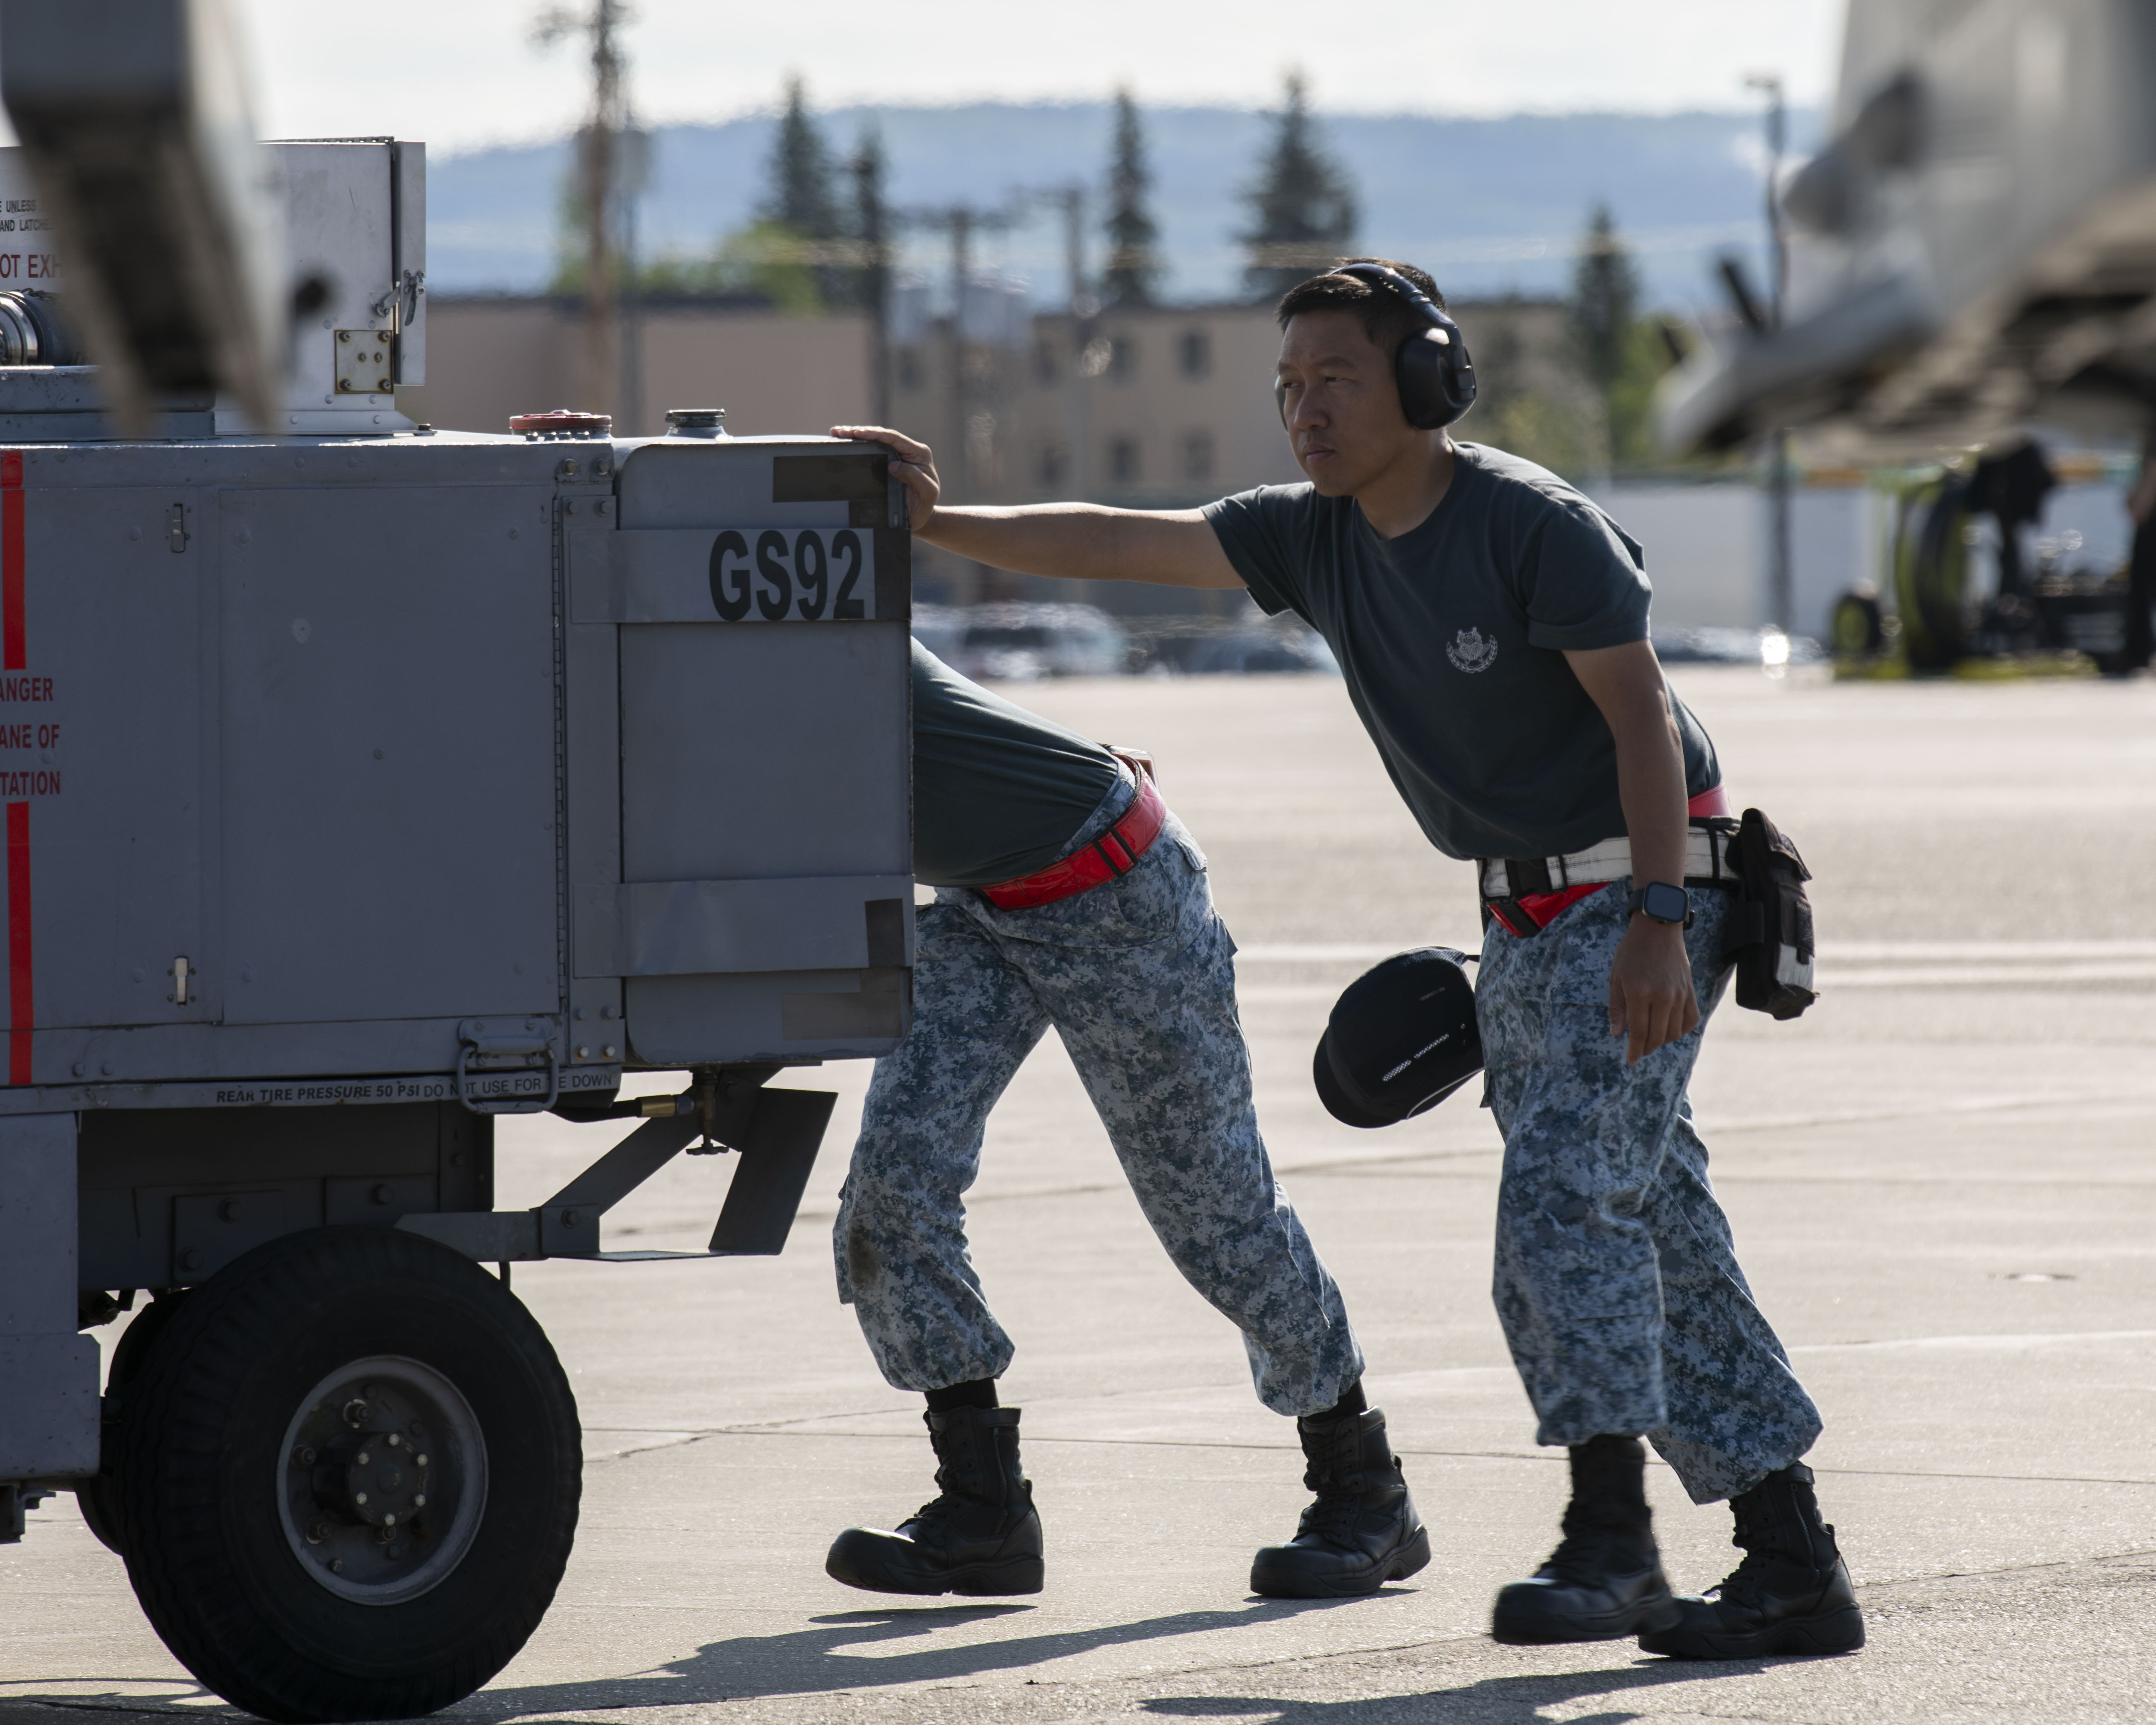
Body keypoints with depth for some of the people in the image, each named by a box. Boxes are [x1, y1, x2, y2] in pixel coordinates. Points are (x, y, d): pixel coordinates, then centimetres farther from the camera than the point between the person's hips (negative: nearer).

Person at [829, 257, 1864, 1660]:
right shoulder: (1316, 539, 4)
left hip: (1643, 895, -8)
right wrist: (940, 525, -8)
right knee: (1653, 1239, 6)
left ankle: (1611, 1536, -23)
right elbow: (1127, 546, 2)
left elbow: (1643, 718, -19)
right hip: (1527, 917, 8)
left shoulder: (1535, 525, -17)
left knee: (1563, 1190, -21)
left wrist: (1658, 921, -27)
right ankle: (1795, 1570, 8)